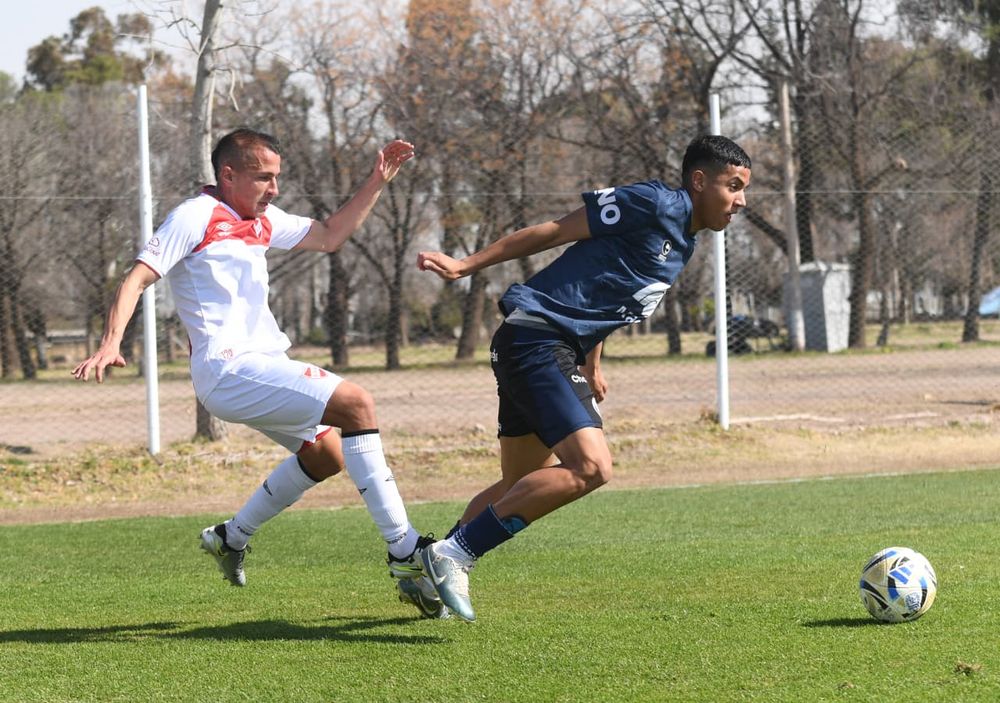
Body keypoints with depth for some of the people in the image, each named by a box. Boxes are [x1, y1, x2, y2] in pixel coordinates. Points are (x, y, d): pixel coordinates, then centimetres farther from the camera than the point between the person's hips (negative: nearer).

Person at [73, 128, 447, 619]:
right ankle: (407, 557, -22)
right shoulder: (195, 218, -7)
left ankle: (231, 538, 32)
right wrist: (111, 343, -27)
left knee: (326, 454, 20)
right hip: (230, 370, -10)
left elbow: (328, 237, 30)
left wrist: (377, 182, 21)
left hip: (262, 366, 10)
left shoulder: (262, 221, 19)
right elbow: (136, 280, -12)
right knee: (355, 403, -20)